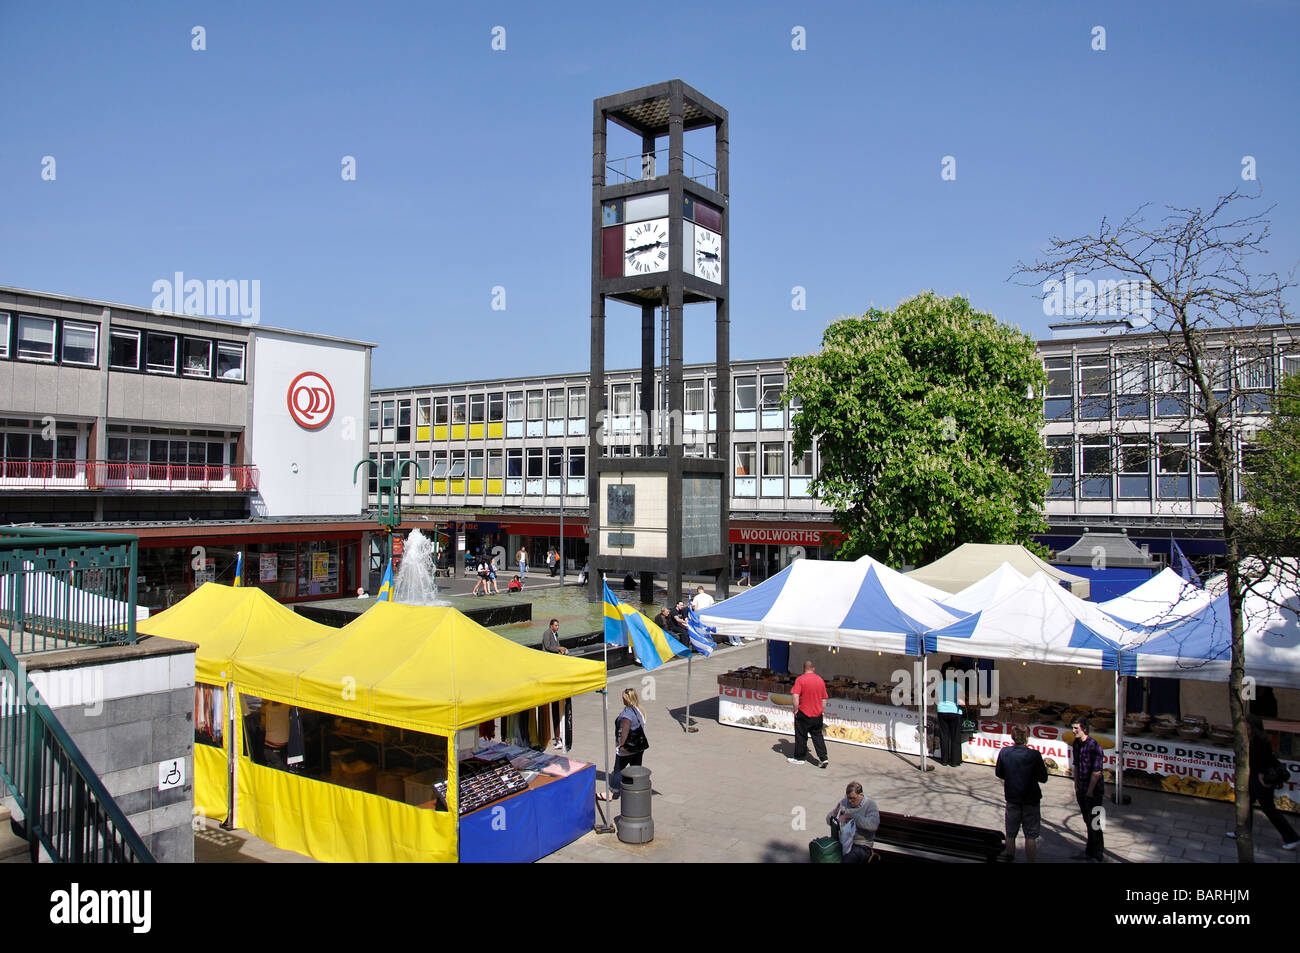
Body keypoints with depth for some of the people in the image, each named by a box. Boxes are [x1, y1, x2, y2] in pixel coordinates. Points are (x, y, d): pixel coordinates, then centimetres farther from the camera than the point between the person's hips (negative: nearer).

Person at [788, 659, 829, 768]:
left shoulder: (800, 679, -11)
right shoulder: (820, 680, 6)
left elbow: (795, 696, -19)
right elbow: (824, 699, 11)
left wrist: (795, 710, -10)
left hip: (803, 714, -5)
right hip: (817, 714, 5)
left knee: (801, 736, 8)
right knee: (817, 736, 12)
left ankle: (800, 758, 18)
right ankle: (823, 759, 6)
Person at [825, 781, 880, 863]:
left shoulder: (870, 805, -4)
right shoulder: (844, 802, 9)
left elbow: (873, 825, -23)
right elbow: (828, 820, 14)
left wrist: (851, 816, -21)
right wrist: (834, 815, -10)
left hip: (861, 845, -4)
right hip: (843, 840, 4)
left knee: (848, 859, -32)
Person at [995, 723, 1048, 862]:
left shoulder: (1004, 752, -9)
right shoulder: (1034, 755, -18)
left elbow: (998, 773, 3)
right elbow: (1043, 778, -10)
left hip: (1012, 798, 3)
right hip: (1031, 798, -3)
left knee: (1010, 833, 15)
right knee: (1031, 835, 8)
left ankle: (1010, 857, 23)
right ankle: (1031, 860, 11)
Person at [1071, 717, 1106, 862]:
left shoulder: (1093, 746, -21)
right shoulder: (1076, 744, 4)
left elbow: (1096, 771, -20)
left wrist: (1090, 791, -16)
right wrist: (1076, 787, 12)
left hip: (1093, 790, -8)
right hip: (1082, 790, 8)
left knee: (1094, 823, 2)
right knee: (1087, 821, 18)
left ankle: (1098, 855, 15)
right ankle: (1090, 852, 30)